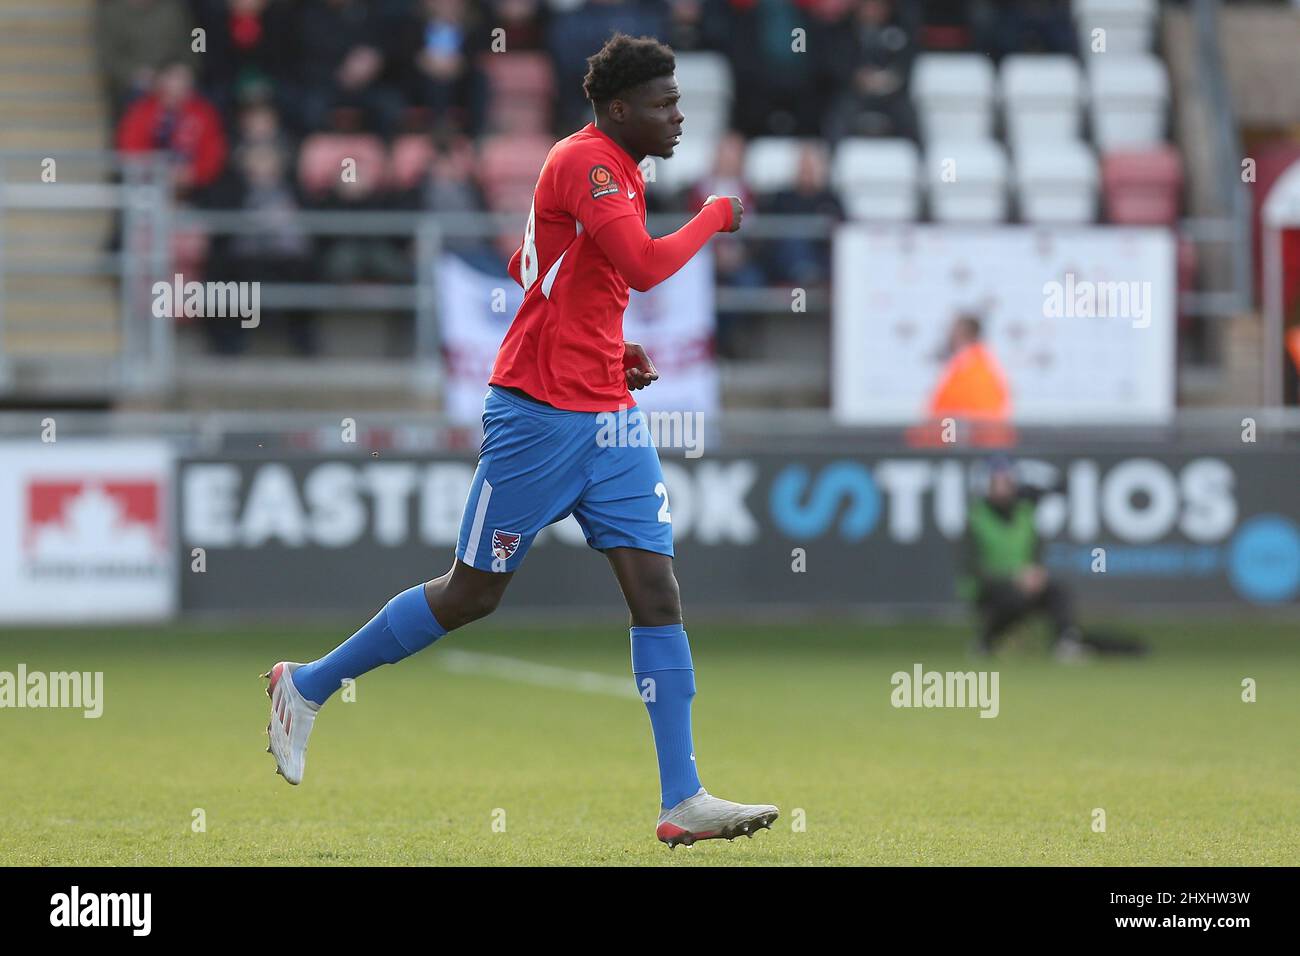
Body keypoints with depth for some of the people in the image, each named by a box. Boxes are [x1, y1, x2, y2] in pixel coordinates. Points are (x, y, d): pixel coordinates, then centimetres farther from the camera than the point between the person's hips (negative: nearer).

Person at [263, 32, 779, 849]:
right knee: (473, 594, 1)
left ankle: (682, 802, -5)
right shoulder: (586, 162, -14)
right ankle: (306, 686, 19)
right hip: (540, 414, -9)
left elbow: (528, 267, 26)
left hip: (608, 417, 9)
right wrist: (715, 218, -11)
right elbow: (643, 268, -27)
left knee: (657, 592, -3)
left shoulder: (614, 171, 16)